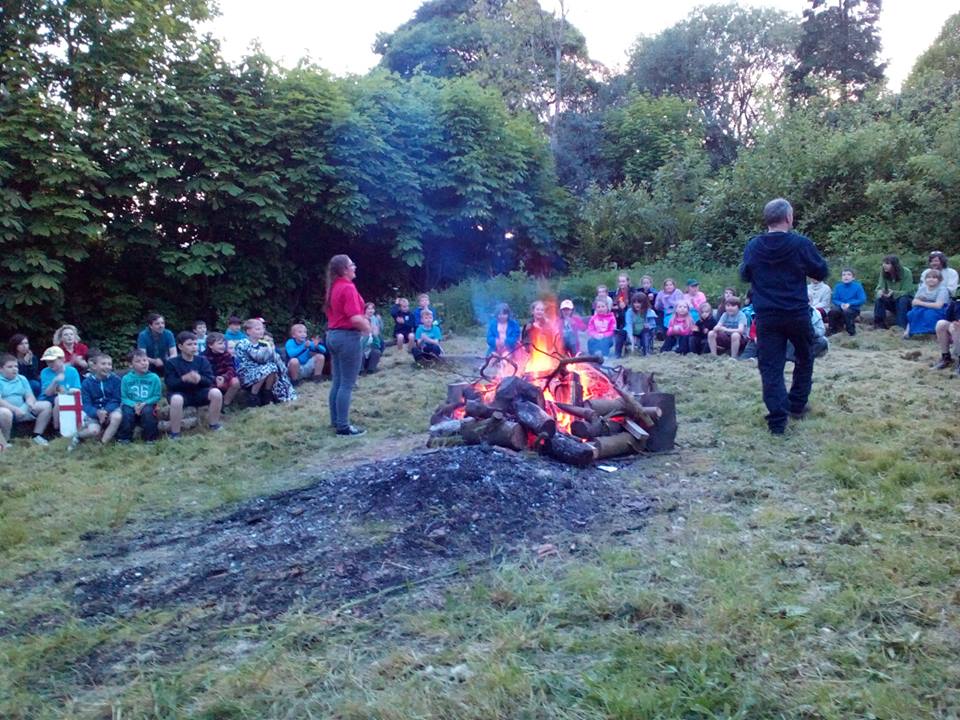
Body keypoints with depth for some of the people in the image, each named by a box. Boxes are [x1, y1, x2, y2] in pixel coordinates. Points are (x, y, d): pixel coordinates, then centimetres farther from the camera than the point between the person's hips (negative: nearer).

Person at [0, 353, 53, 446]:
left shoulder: (22, 379, 15)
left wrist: (31, 403, -15)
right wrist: (15, 409, -27)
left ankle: (37, 435, -3)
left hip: (22, 409, 6)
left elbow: (29, 396, 9)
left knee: (46, 405, -5)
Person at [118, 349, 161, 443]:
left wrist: (145, 403, -17)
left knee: (147, 411, -33)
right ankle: (124, 437, -8)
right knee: (127, 412, -31)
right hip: (132, 405, 1)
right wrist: (134, 405, -18)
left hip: (147, 405, -1)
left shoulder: (154, 378, -3)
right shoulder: (126, 378, -1)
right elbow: (124, 397, -1)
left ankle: (150, 437, -13)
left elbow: (157, 396, -2)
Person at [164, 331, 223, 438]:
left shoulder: (202, 360, 0)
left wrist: (199, 379, -30)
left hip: (198, 392, 3)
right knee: (176, 399, -39)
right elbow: (169, 384, -16)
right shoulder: (171, 362, -8)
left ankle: (214, 424, -2)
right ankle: (174, 433, -19)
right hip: (180, 393, -3)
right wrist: (184, 378, -35)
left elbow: (211, 381, -7)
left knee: (216, 393, -25)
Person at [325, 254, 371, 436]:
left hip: (333, 335, 9)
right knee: (347, 384, -5)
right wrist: (369, 328, -5)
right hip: (348, 337, -9)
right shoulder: (348, 287, -16)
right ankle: (343, 426, -2)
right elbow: (356, 318, -24)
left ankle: (336, 421, 21)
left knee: (338, 382, 14)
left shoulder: (333, 287, 12)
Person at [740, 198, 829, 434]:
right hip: (797, 314, -1)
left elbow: (744, 276, 12)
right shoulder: (801, 243, -11)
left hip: (766, 317, 1)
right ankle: (797, 406, 29)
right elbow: (821, 272, 1)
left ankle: (777, 420, -3)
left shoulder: (753, 246, -3)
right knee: (804, 359, 22)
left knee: (771, 367, 3)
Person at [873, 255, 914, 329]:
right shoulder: (884, 273, -9)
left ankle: (902, 327, -36)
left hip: (906, 300, -3)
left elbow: (906, 292, -21)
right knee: (879, 299, -25)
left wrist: (893, 293, -40)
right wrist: (880, 292, -37)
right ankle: (879, 324, -23)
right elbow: (880, 287, -12)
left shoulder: (906, 272, -19)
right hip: (891, 301, 3)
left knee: (902, 300, -36)